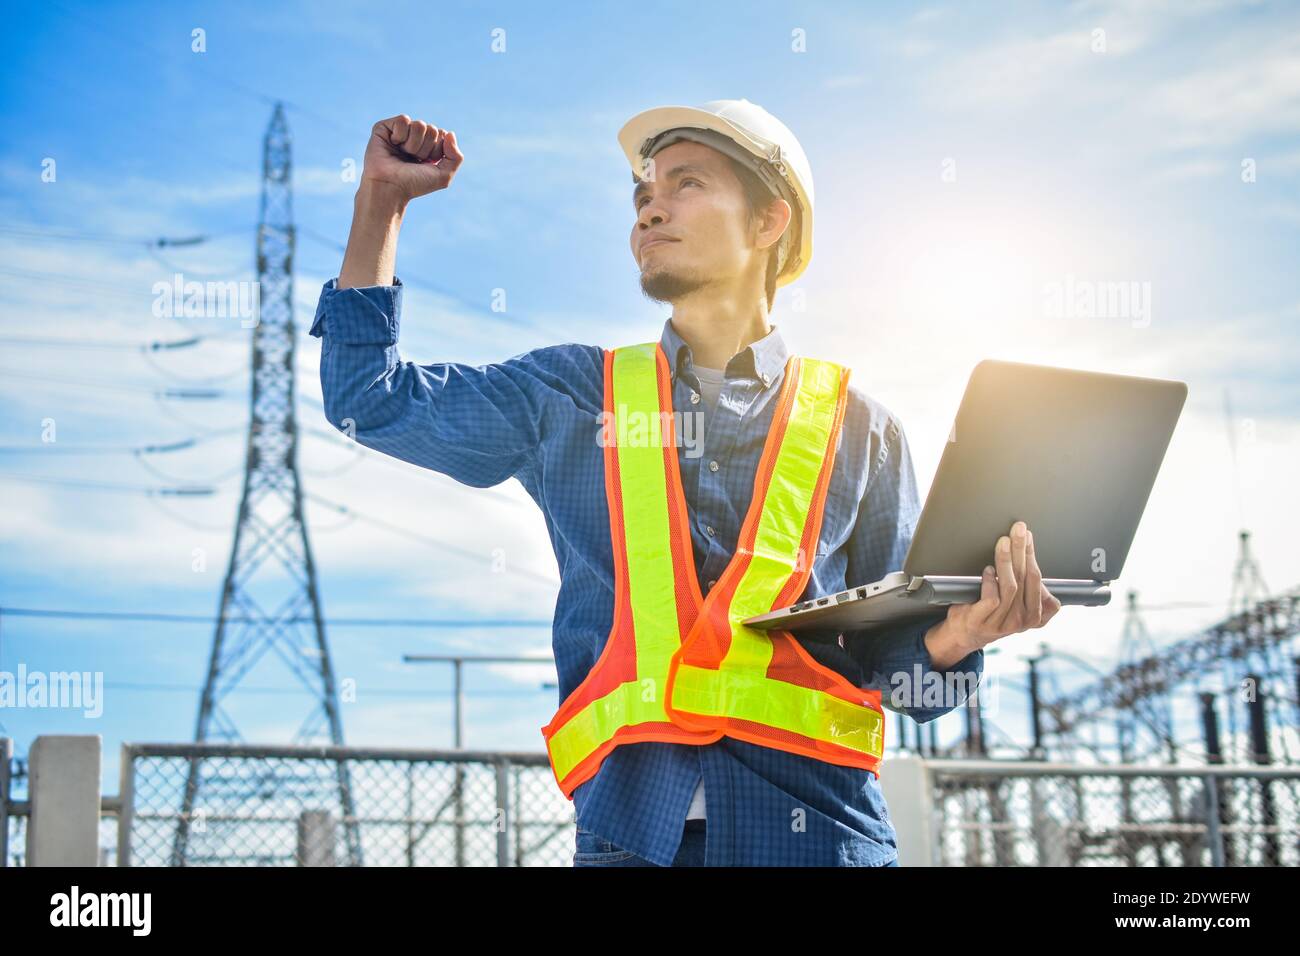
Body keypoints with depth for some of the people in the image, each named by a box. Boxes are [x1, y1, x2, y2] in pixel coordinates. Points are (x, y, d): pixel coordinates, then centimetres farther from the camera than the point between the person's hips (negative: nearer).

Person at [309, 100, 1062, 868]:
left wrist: (951, 640, -16)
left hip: (816, 831, -1)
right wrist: (383, 199, 14)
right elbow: (372, 397, 14)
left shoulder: (859, 429, 7)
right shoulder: (570, 397, 12)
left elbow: (889, 657, 7)